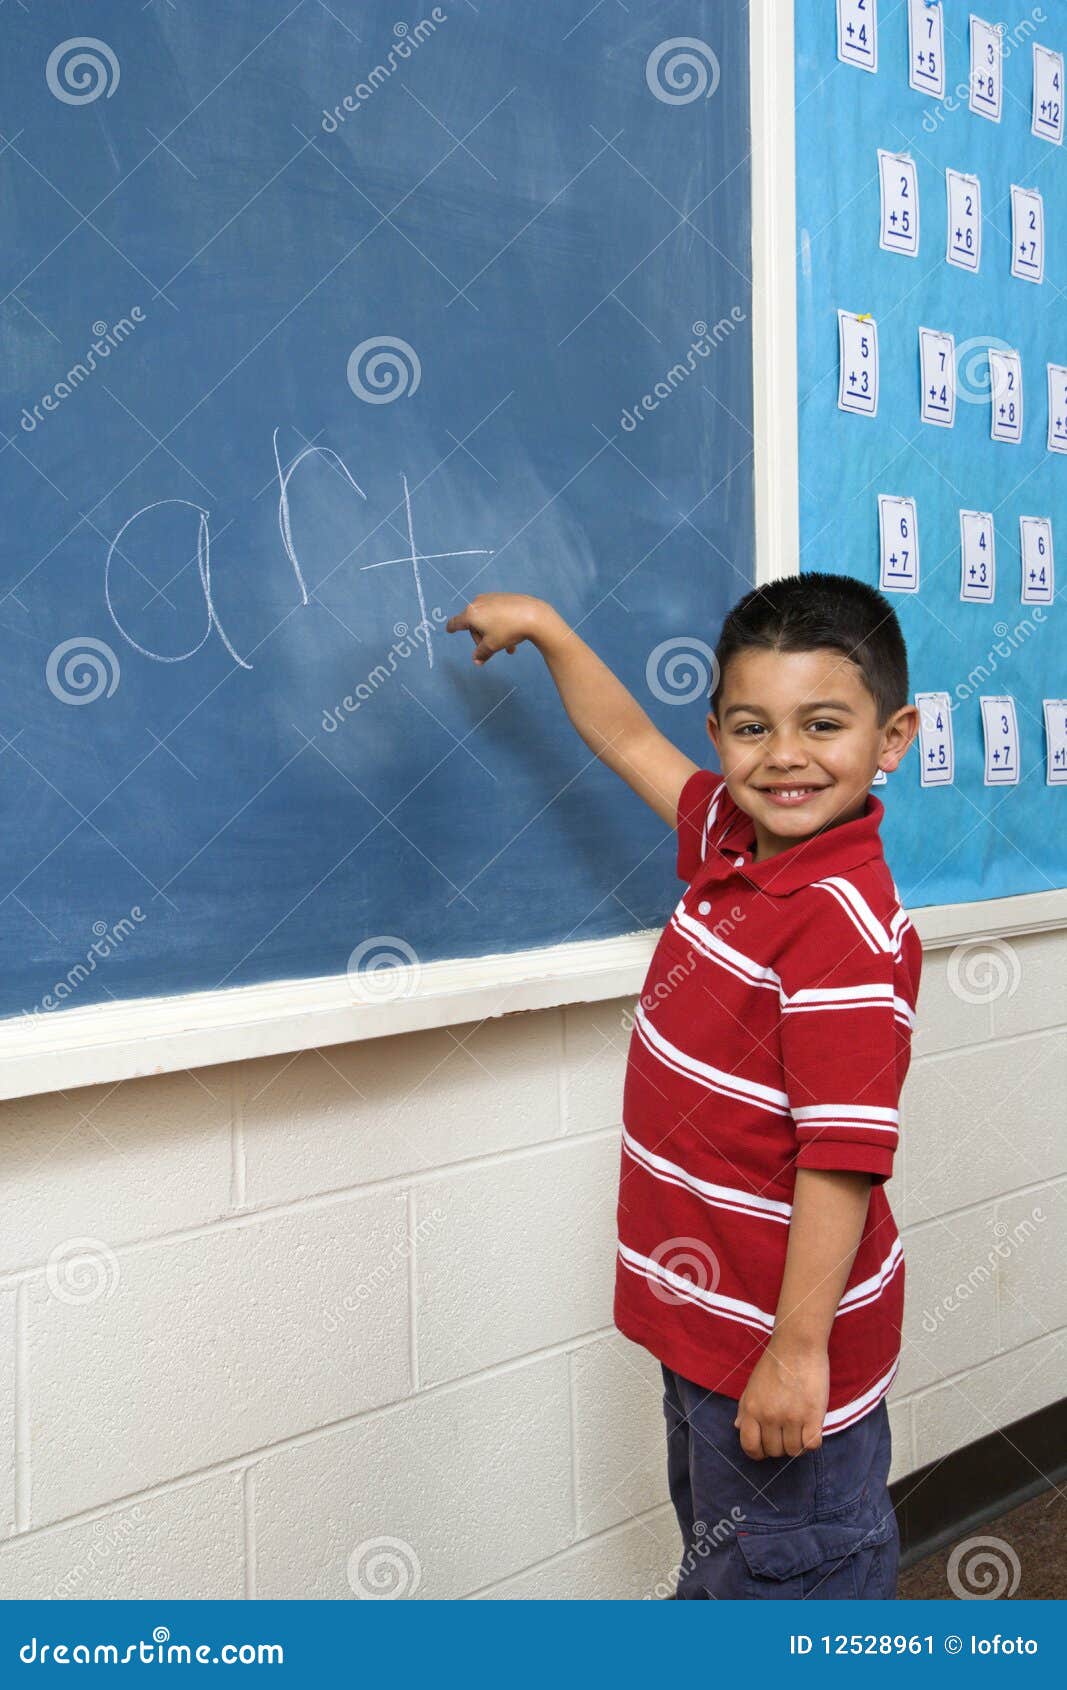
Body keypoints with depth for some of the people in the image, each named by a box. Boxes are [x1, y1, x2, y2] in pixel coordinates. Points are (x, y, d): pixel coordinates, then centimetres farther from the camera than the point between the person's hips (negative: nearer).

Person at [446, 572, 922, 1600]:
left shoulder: (847, 923, -26)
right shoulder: (728, 840, 0)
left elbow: (844, 1156, -27)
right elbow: (629, 740, 18)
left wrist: (799, 1351, -24)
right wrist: (545, 628, 21)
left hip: (782, 1337, -9)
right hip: (702, 1322, 9)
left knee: (790, 1579, 9)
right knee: (718, 1560, 27)